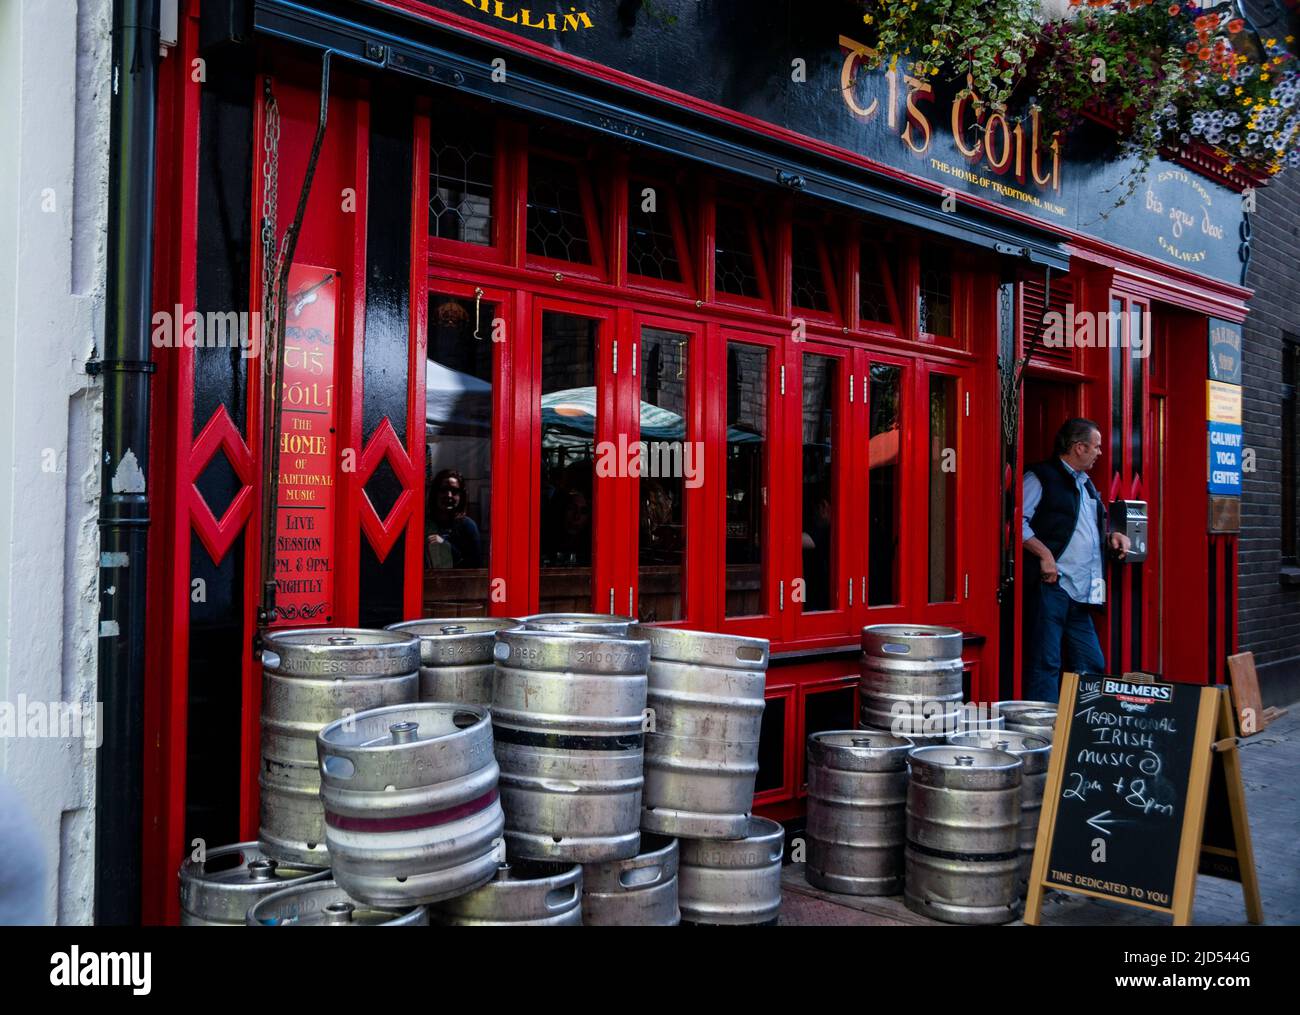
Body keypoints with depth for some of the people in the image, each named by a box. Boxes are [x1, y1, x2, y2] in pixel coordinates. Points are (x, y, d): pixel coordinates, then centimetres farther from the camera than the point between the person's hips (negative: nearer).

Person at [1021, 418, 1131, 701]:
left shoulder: (1085, 484, 23)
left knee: (1091, 665, 11)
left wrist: (1111, 536, 15)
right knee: (1045, 664, -7)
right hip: (1051, 586, -9)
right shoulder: (1041, 477, -4)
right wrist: (1045, 554, -20)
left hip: (1081, 592, 9)